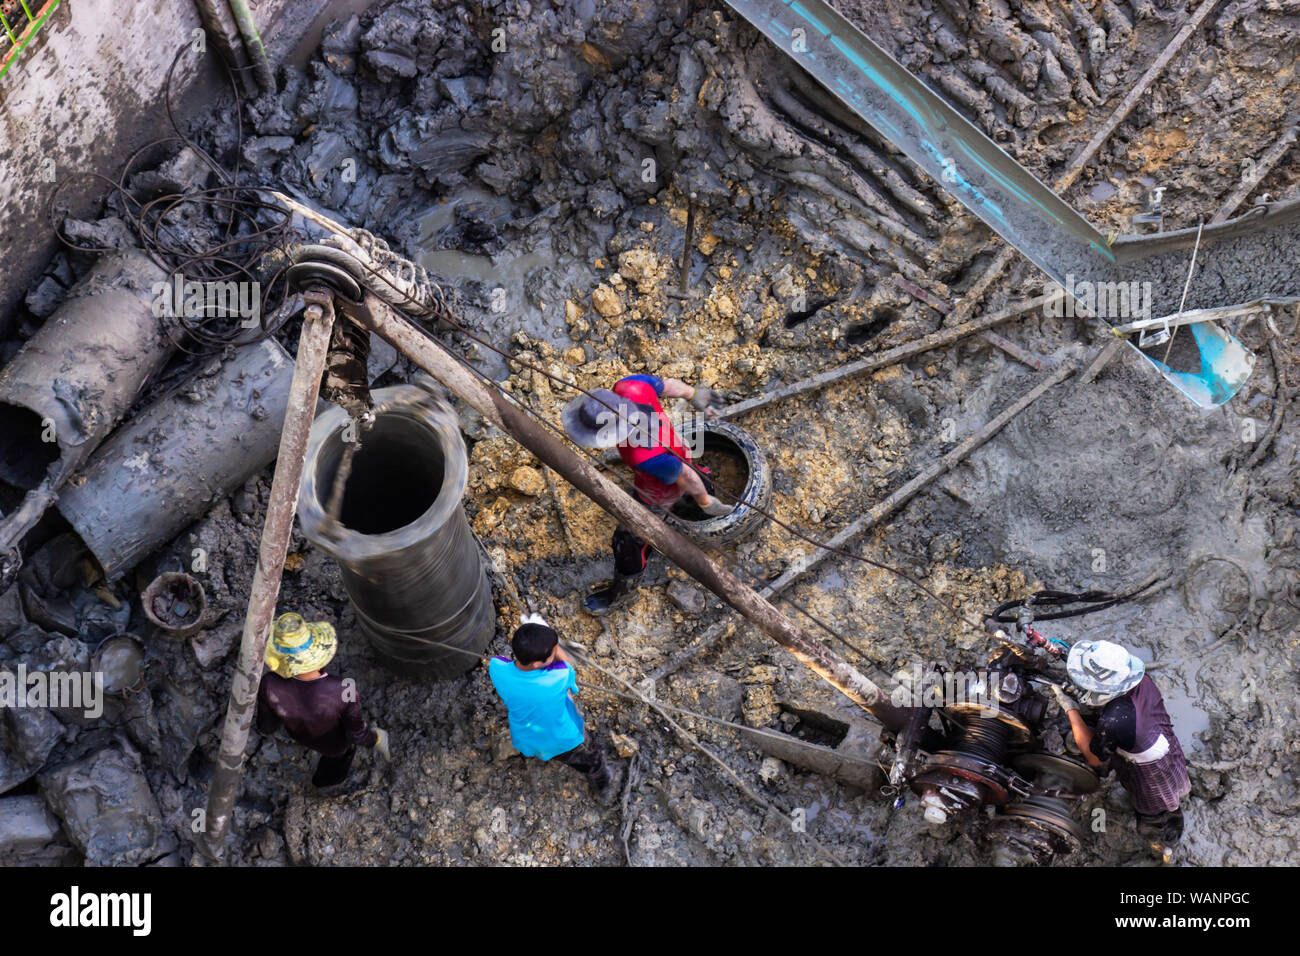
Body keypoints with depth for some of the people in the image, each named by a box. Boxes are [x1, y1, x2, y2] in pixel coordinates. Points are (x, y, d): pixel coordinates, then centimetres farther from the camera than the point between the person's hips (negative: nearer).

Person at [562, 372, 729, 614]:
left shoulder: (646, 457, -48)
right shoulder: (627, 387, -34)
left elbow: (686, 476, -31)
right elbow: (667, 384, -13)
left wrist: (705, 502, -9)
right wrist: (694, 394, 8)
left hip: (662, 488, -7)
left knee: (630, 537, 13)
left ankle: (622, 591, 43)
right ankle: (705, 483, 77)